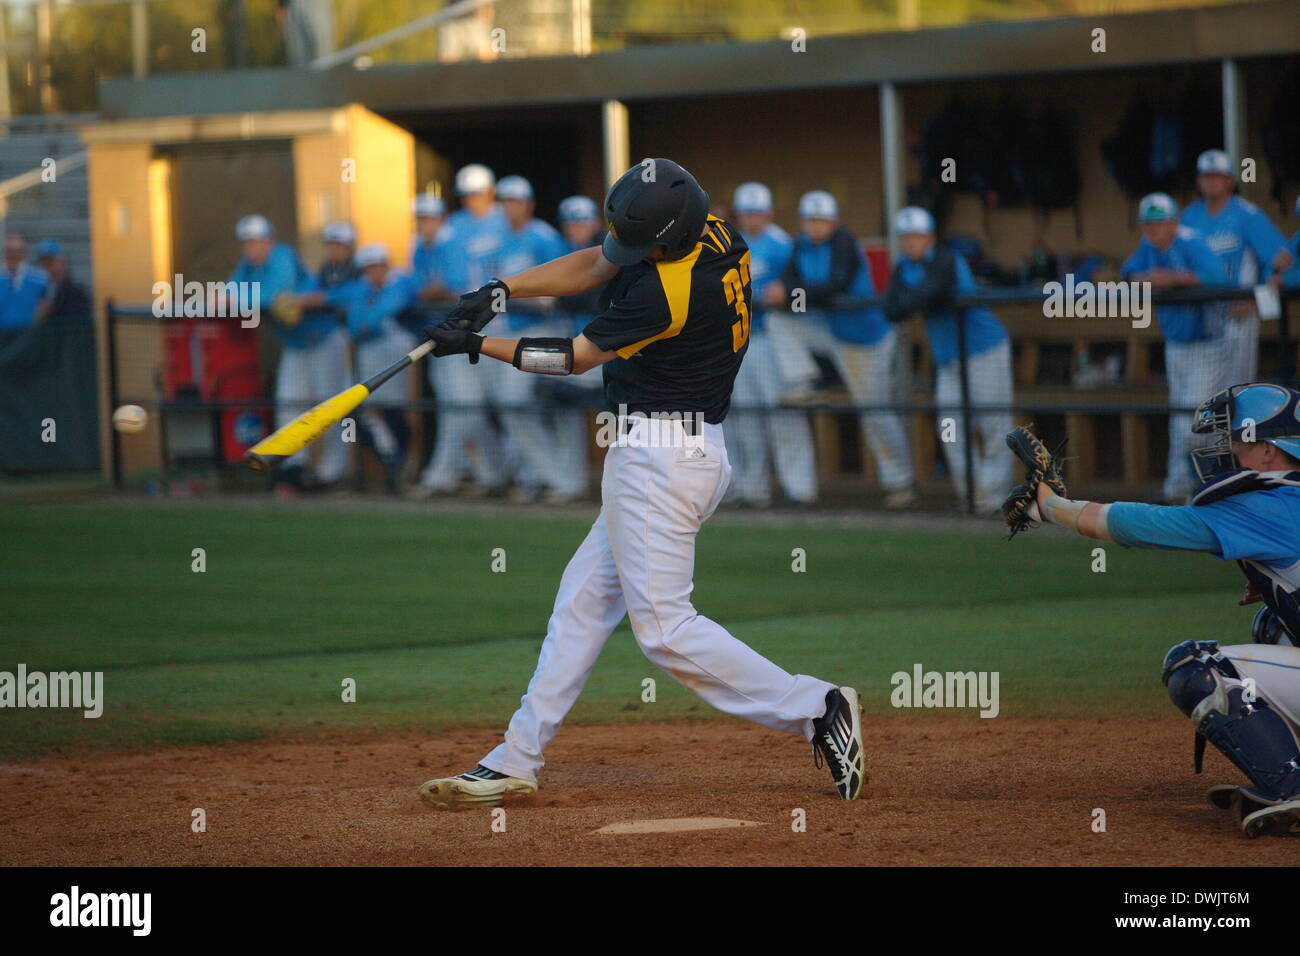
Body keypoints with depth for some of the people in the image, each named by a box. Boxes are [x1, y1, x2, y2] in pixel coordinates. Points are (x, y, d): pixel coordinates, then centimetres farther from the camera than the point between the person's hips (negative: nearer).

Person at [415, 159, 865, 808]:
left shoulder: (667, 294, -25)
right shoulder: (713, 232, 1)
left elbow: (577, 357, -11)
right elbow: (591, 267, 10)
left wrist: (477, 345, -3)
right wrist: (501, 290, -1)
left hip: (661, 458, -11)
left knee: (662, 625, -8)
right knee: (584, 597, 13)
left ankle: (815, 709, -7)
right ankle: (516, 761, 17)